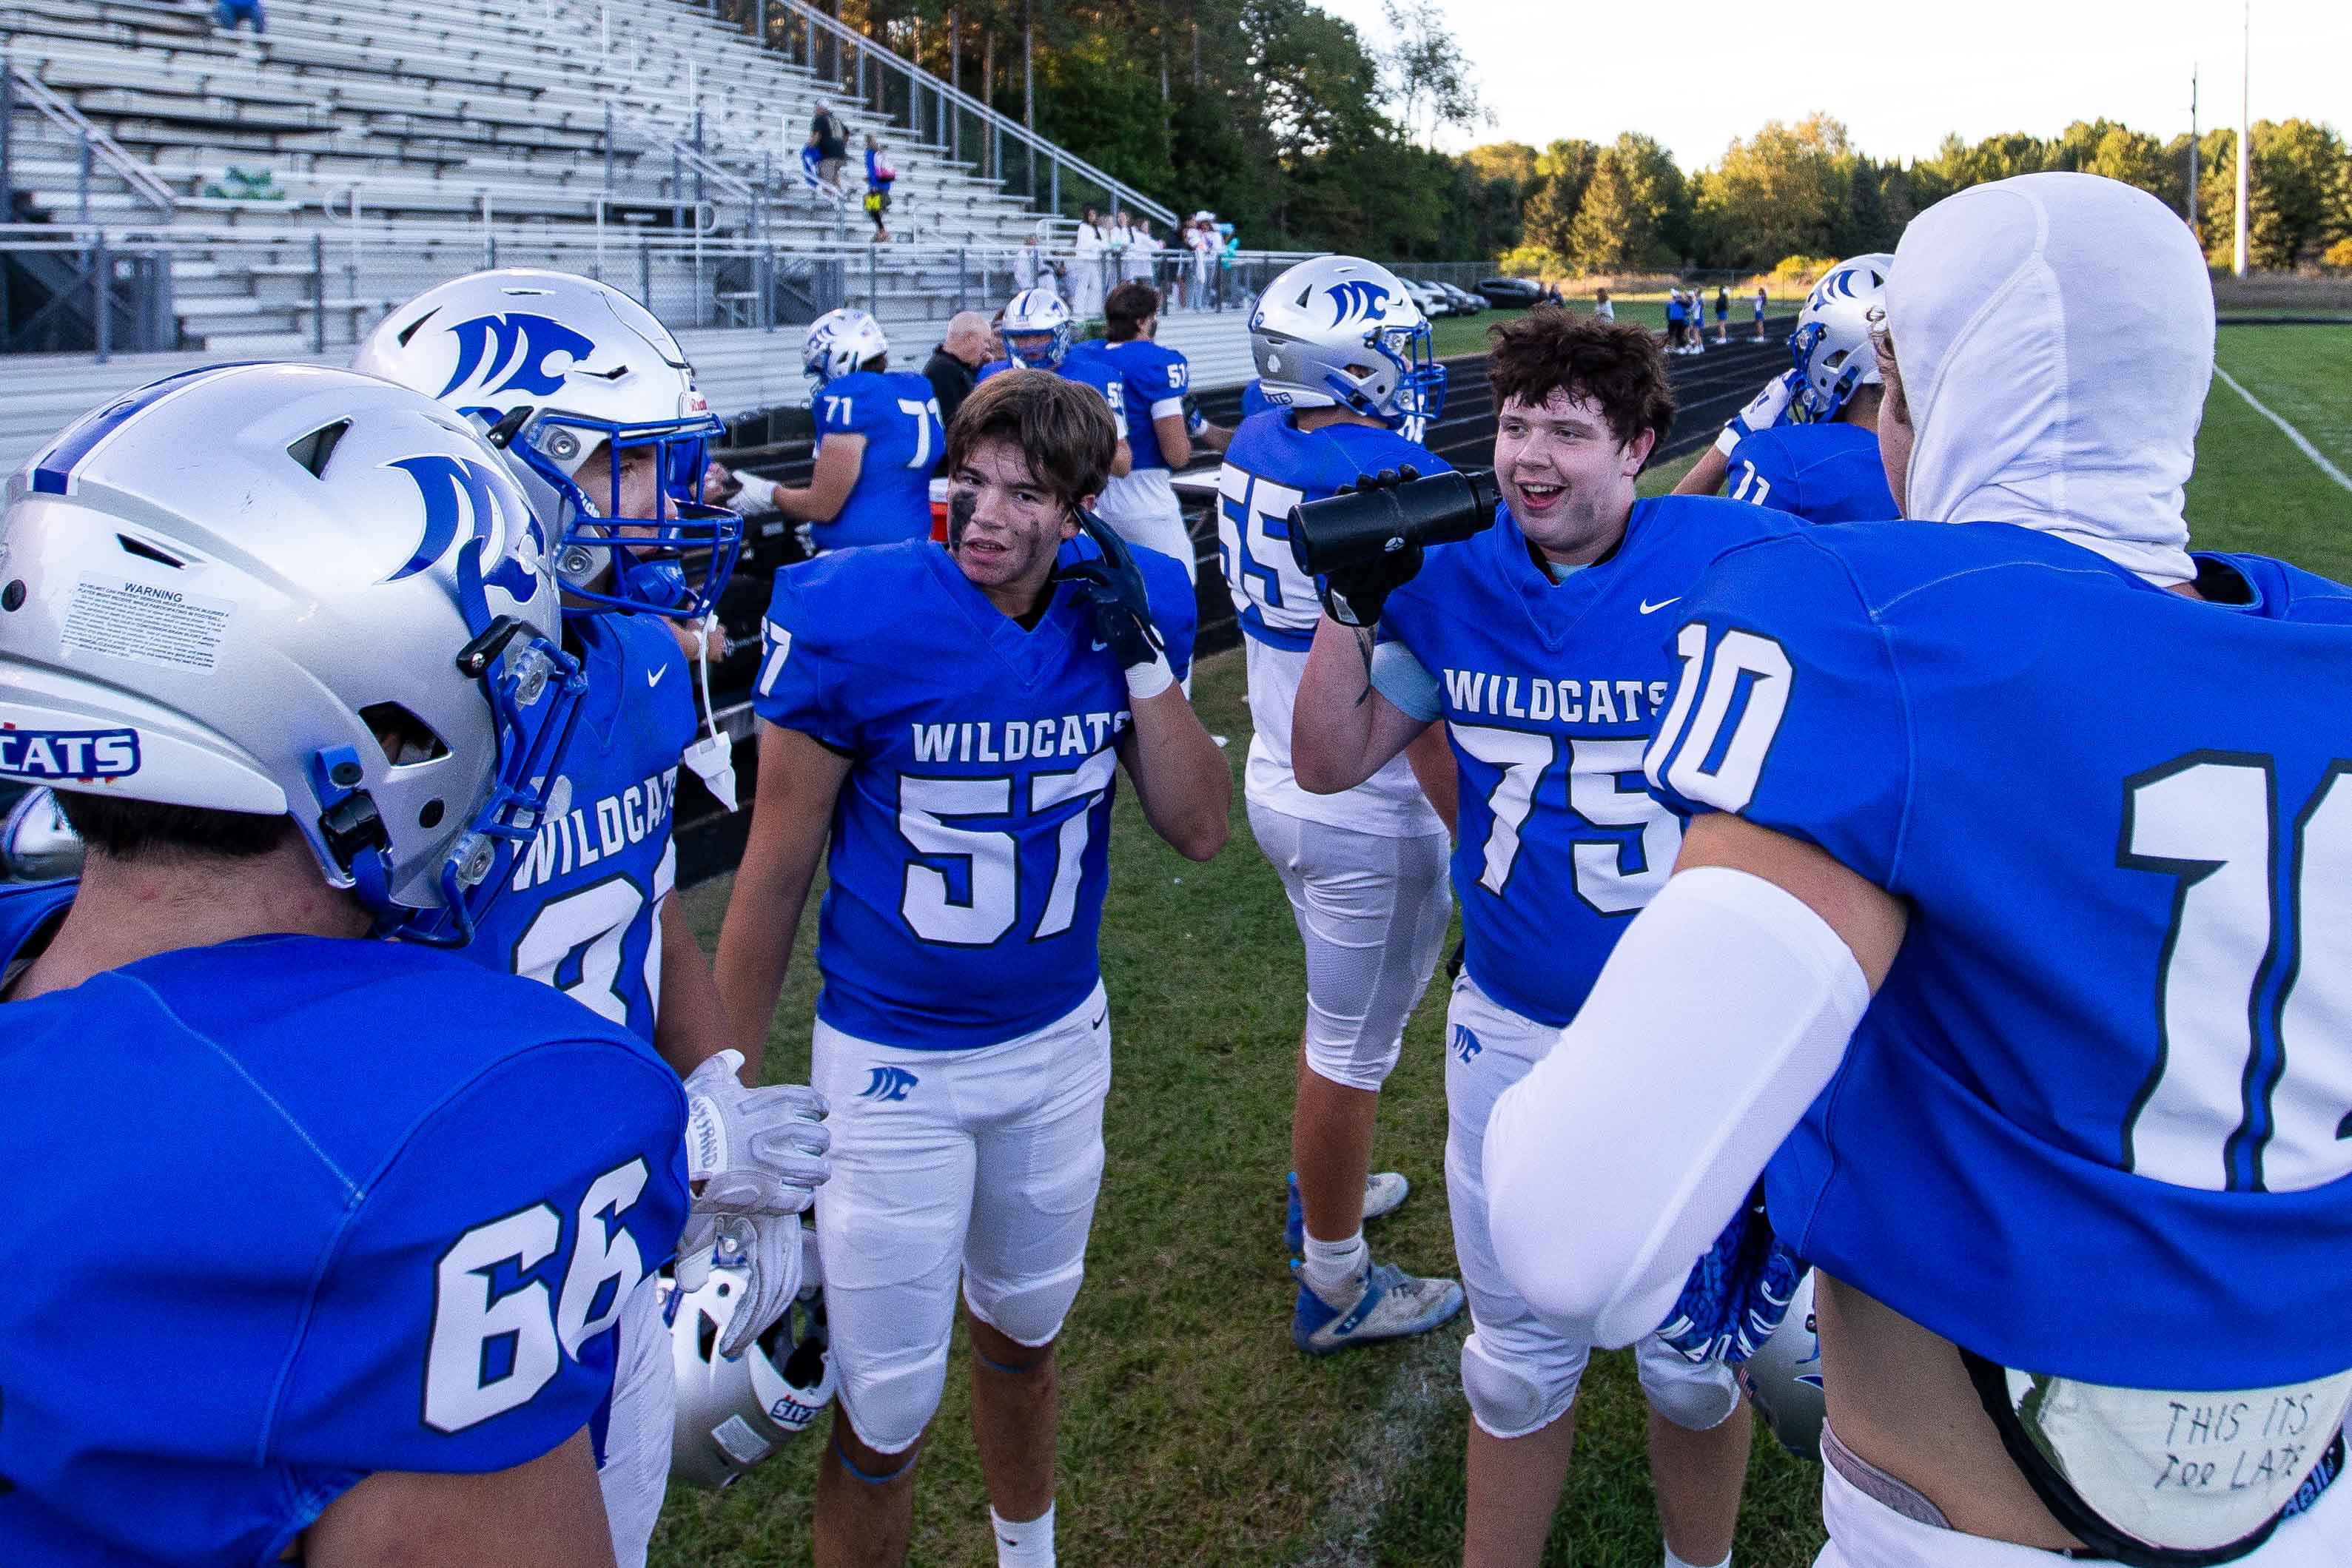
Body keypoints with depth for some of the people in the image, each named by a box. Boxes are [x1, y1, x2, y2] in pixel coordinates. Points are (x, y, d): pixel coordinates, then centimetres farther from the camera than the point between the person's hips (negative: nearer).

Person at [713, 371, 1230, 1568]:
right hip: (892, 1064, -4)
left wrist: (1142, 661, -19)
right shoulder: (855, 624, -21)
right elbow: (774, 875, -12)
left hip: (1060, 1040, 4)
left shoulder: (1131, 609, -8)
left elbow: (1200, 830, -7)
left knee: (1023, 1329, 27)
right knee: (886, 1410, 8)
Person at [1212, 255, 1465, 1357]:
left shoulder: (1254, 450, 0)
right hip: (1372, 817, -8)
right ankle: (1335, 1288, 25)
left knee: (1339, 1008, 28)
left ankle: (1320, 1194, 48)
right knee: (1353, 1050, 8)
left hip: (1279, 782, 8)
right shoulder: (1393, 488, -25)